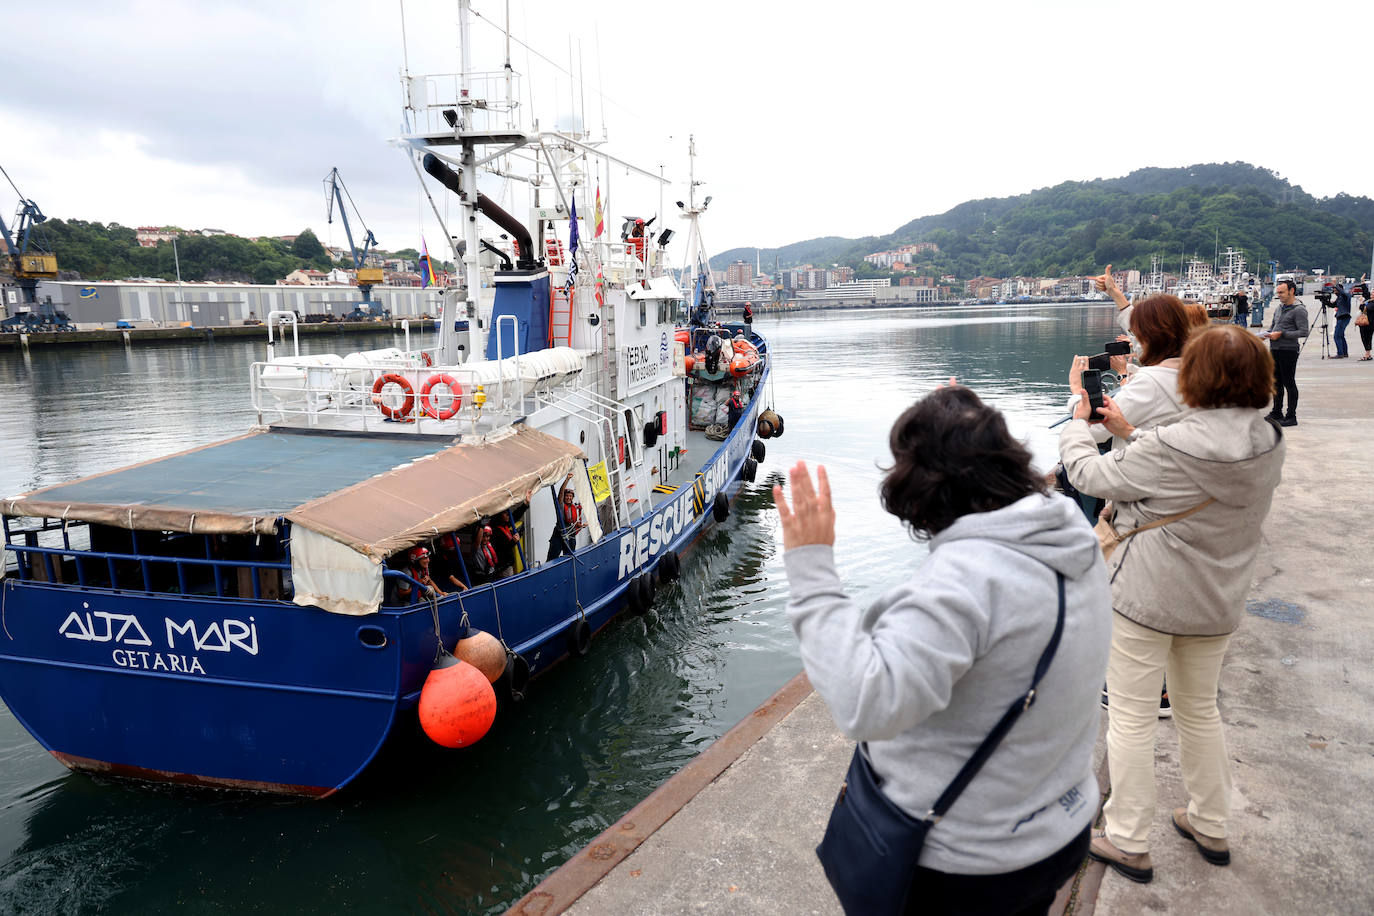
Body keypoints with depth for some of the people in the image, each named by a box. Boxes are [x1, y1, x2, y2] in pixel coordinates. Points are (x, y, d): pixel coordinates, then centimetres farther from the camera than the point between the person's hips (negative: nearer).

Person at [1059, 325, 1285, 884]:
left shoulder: (1171, 448, -27)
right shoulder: (1269, 443, -5)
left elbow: (1090, 475, -14)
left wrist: (1077, 424, 4)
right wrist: (1131, 433, 12)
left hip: (1146, 602, -7)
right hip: (1217, 606, 7)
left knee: (1131, 718, 7)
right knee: (1199, 711, 25)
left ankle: (1128, 843, 20)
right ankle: (1209, 827, 41)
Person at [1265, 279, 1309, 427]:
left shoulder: (1299, 310, -10)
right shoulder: (1279, 308, 15)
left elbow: (1303, 332, -16)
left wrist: (1281, 334, -19)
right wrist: (1267, 334, 5)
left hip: (1288, 350, -8)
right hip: (1274, 350, 8)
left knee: (1289, 383, -3)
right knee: (1276, 382, 14)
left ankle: (1291, 417, 3)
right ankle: (1276, 413, 24)